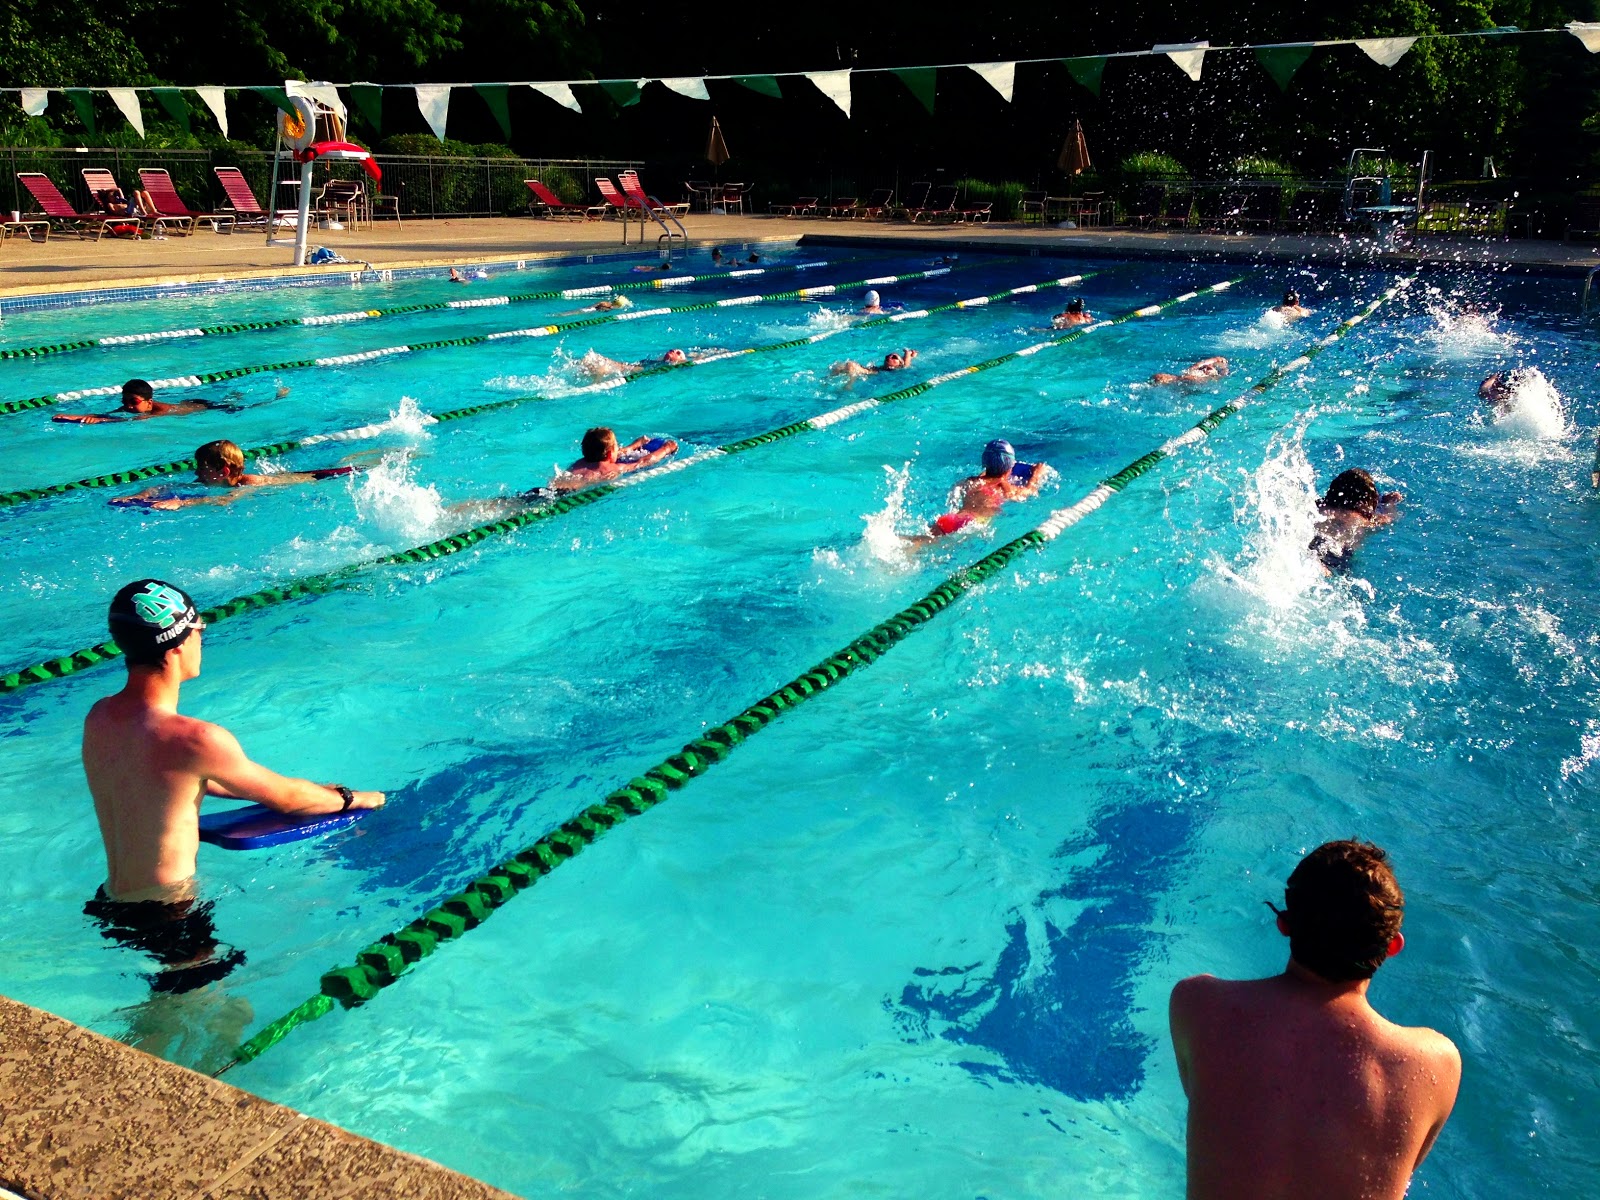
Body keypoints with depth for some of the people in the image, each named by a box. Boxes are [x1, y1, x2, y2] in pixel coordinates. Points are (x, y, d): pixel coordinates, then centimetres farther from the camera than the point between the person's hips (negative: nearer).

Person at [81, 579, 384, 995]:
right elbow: (285, 798, -11)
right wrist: (350, 798, 10)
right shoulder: (194, 740, -27)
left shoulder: (99, 719, -1)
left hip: (110, 904, 8)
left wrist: (308, 792, 17)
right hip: (167, 918, -8)